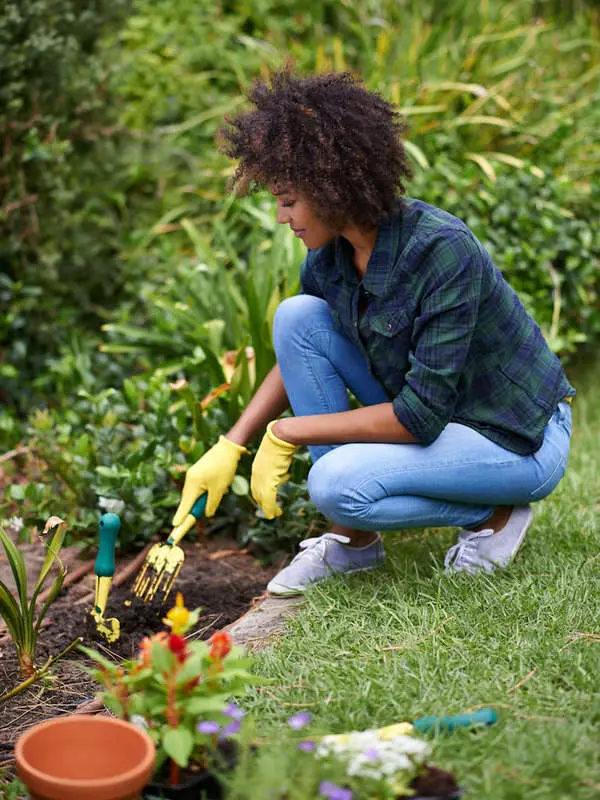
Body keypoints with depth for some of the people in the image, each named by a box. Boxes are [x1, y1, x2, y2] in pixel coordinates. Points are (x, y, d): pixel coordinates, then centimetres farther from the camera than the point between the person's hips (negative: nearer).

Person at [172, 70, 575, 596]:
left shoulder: (445, 251, -30)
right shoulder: (330, 253, -8)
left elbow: (420, 415, -30)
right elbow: (297, 348, 9)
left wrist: (288, 433, -22)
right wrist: (230, 447, -2)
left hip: (523, 441, -8)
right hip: (426, 410, 8)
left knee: (339, 483, -29)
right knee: (297, 316, -8)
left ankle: (495, 514, -2)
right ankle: (353, 541, -3)